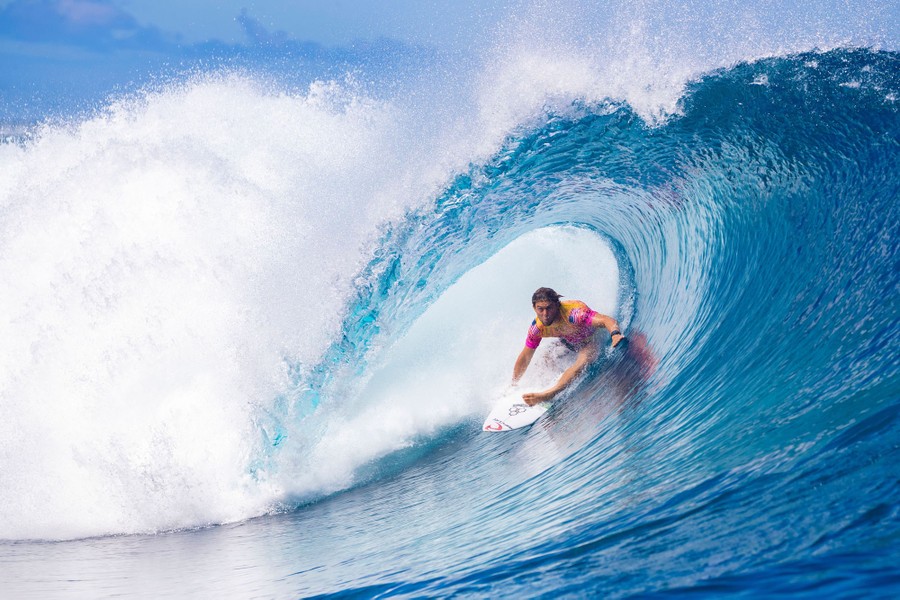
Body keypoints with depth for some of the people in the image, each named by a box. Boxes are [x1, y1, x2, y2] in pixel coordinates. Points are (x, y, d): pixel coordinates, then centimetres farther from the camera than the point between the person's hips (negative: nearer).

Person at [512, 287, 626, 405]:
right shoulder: (537, 328, -23)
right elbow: (525, 357, -8)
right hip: (568, 341, 7)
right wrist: (513, 385, -4)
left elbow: (607, 320, -54)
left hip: (590, 341, -7)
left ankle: (548, 395, -44)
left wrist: (615, 334, -76)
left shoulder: (572, 314, -42)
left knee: (581, 365, -34)